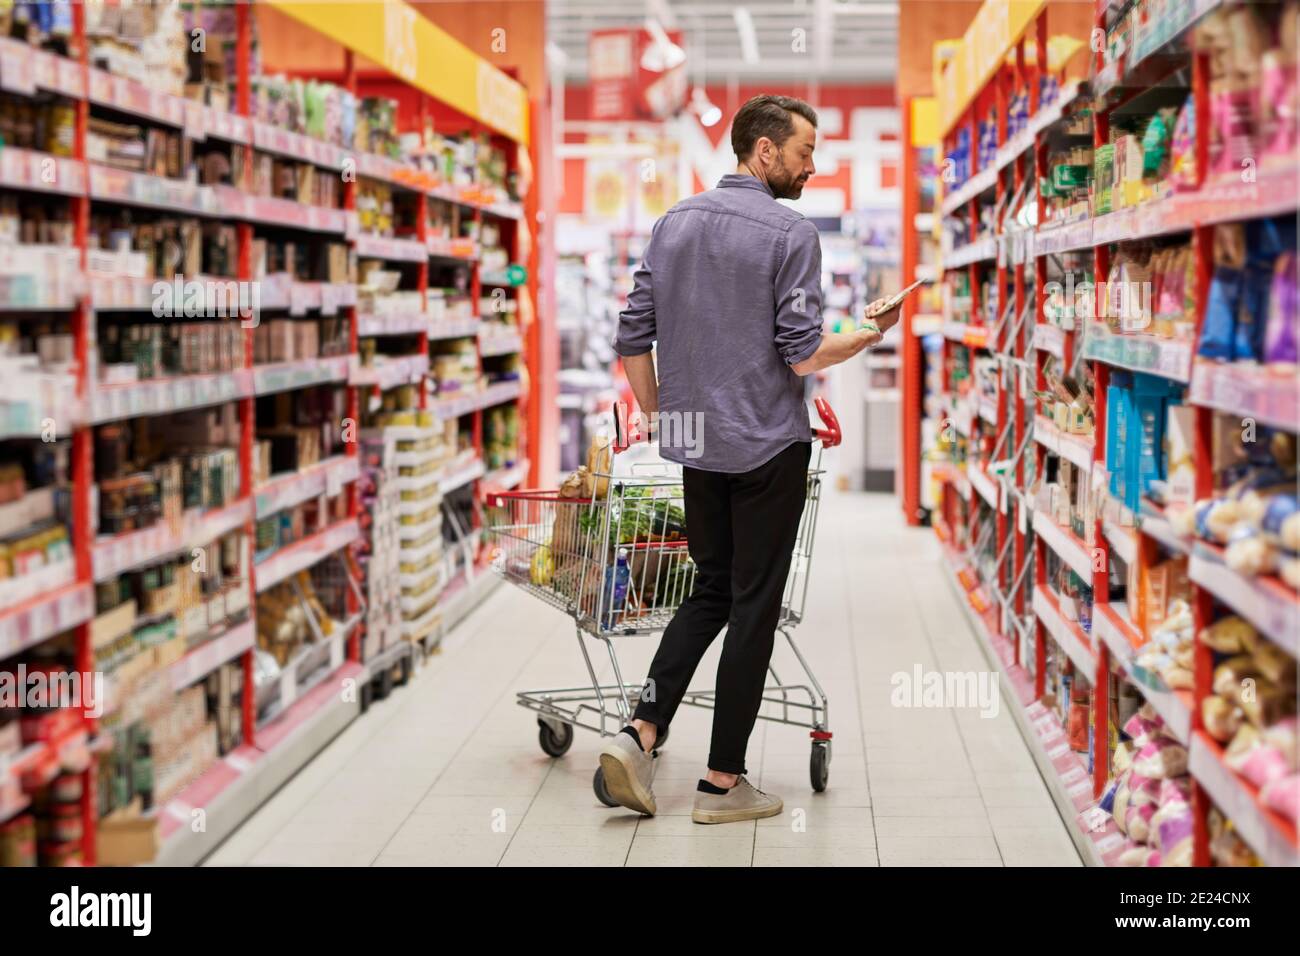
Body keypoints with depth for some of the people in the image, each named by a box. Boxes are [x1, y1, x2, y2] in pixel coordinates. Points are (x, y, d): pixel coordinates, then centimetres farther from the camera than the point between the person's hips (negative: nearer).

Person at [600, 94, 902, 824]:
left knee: (711, 591, 18)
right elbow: (804, 355, -17)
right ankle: (724, 781, 8)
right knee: (754, 606, 3)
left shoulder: (674, 223, 6)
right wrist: (868, 337, 2)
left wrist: (659, 419, 19)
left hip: (697, 443, 6)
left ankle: (642, 734, 3)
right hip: (768, 445, -6)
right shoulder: (791, 233, -12)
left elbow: (634, 338, 6)